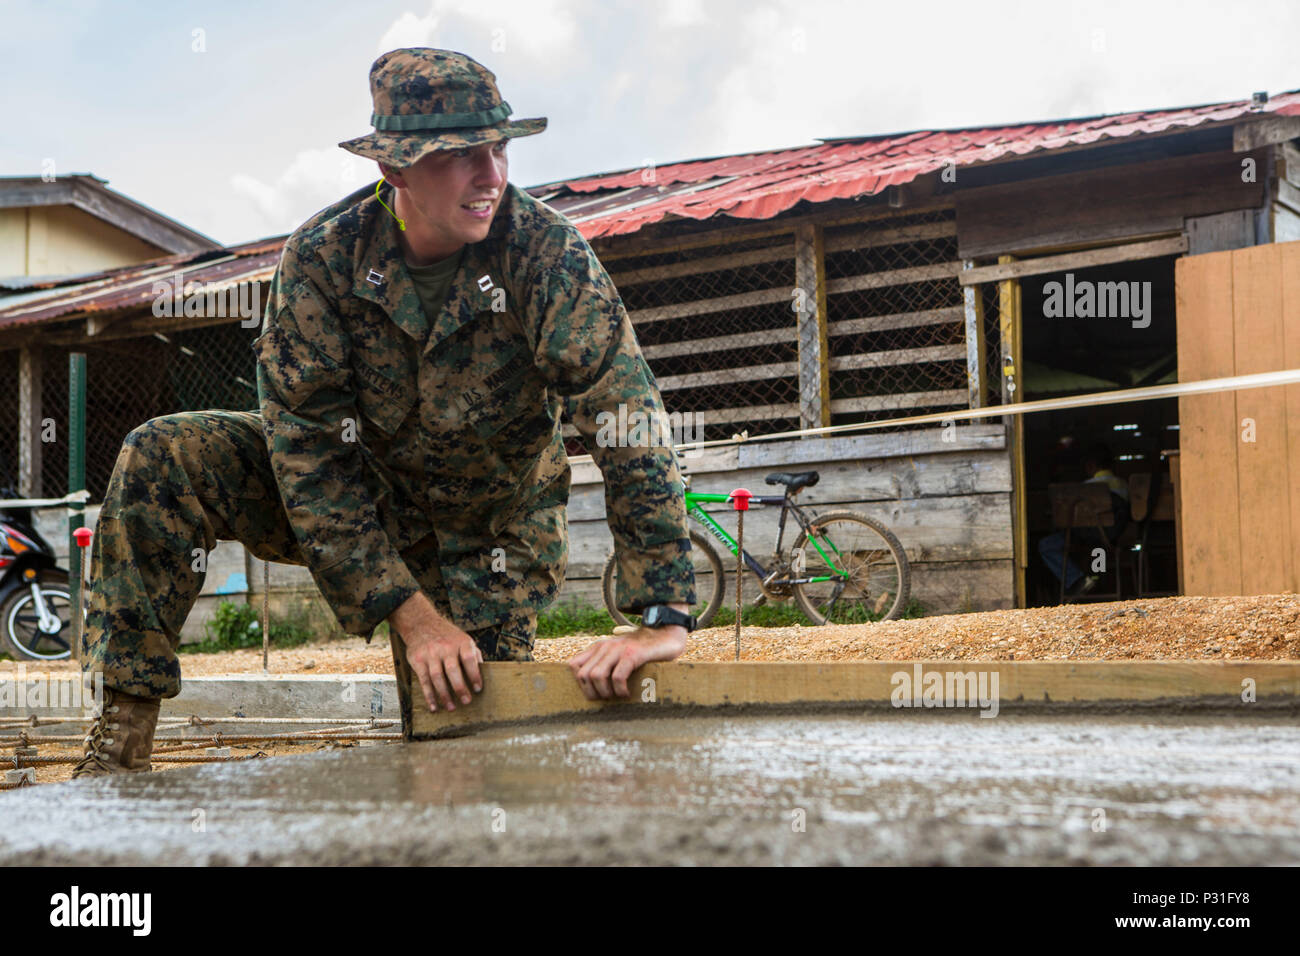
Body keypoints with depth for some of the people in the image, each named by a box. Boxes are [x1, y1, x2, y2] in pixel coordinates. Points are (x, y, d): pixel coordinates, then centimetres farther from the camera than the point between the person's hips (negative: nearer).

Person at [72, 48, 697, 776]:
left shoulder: (545, 251, -25)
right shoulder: (325, 255, -20)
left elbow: (631, 423, -31)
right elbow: (309, 448, -22)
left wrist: (665, 616, -40)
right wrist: (410, 614, -28)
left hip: (487, 530, -1)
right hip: (357, 493, 2)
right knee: (158, 461, -18)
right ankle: (123, 735, -9)